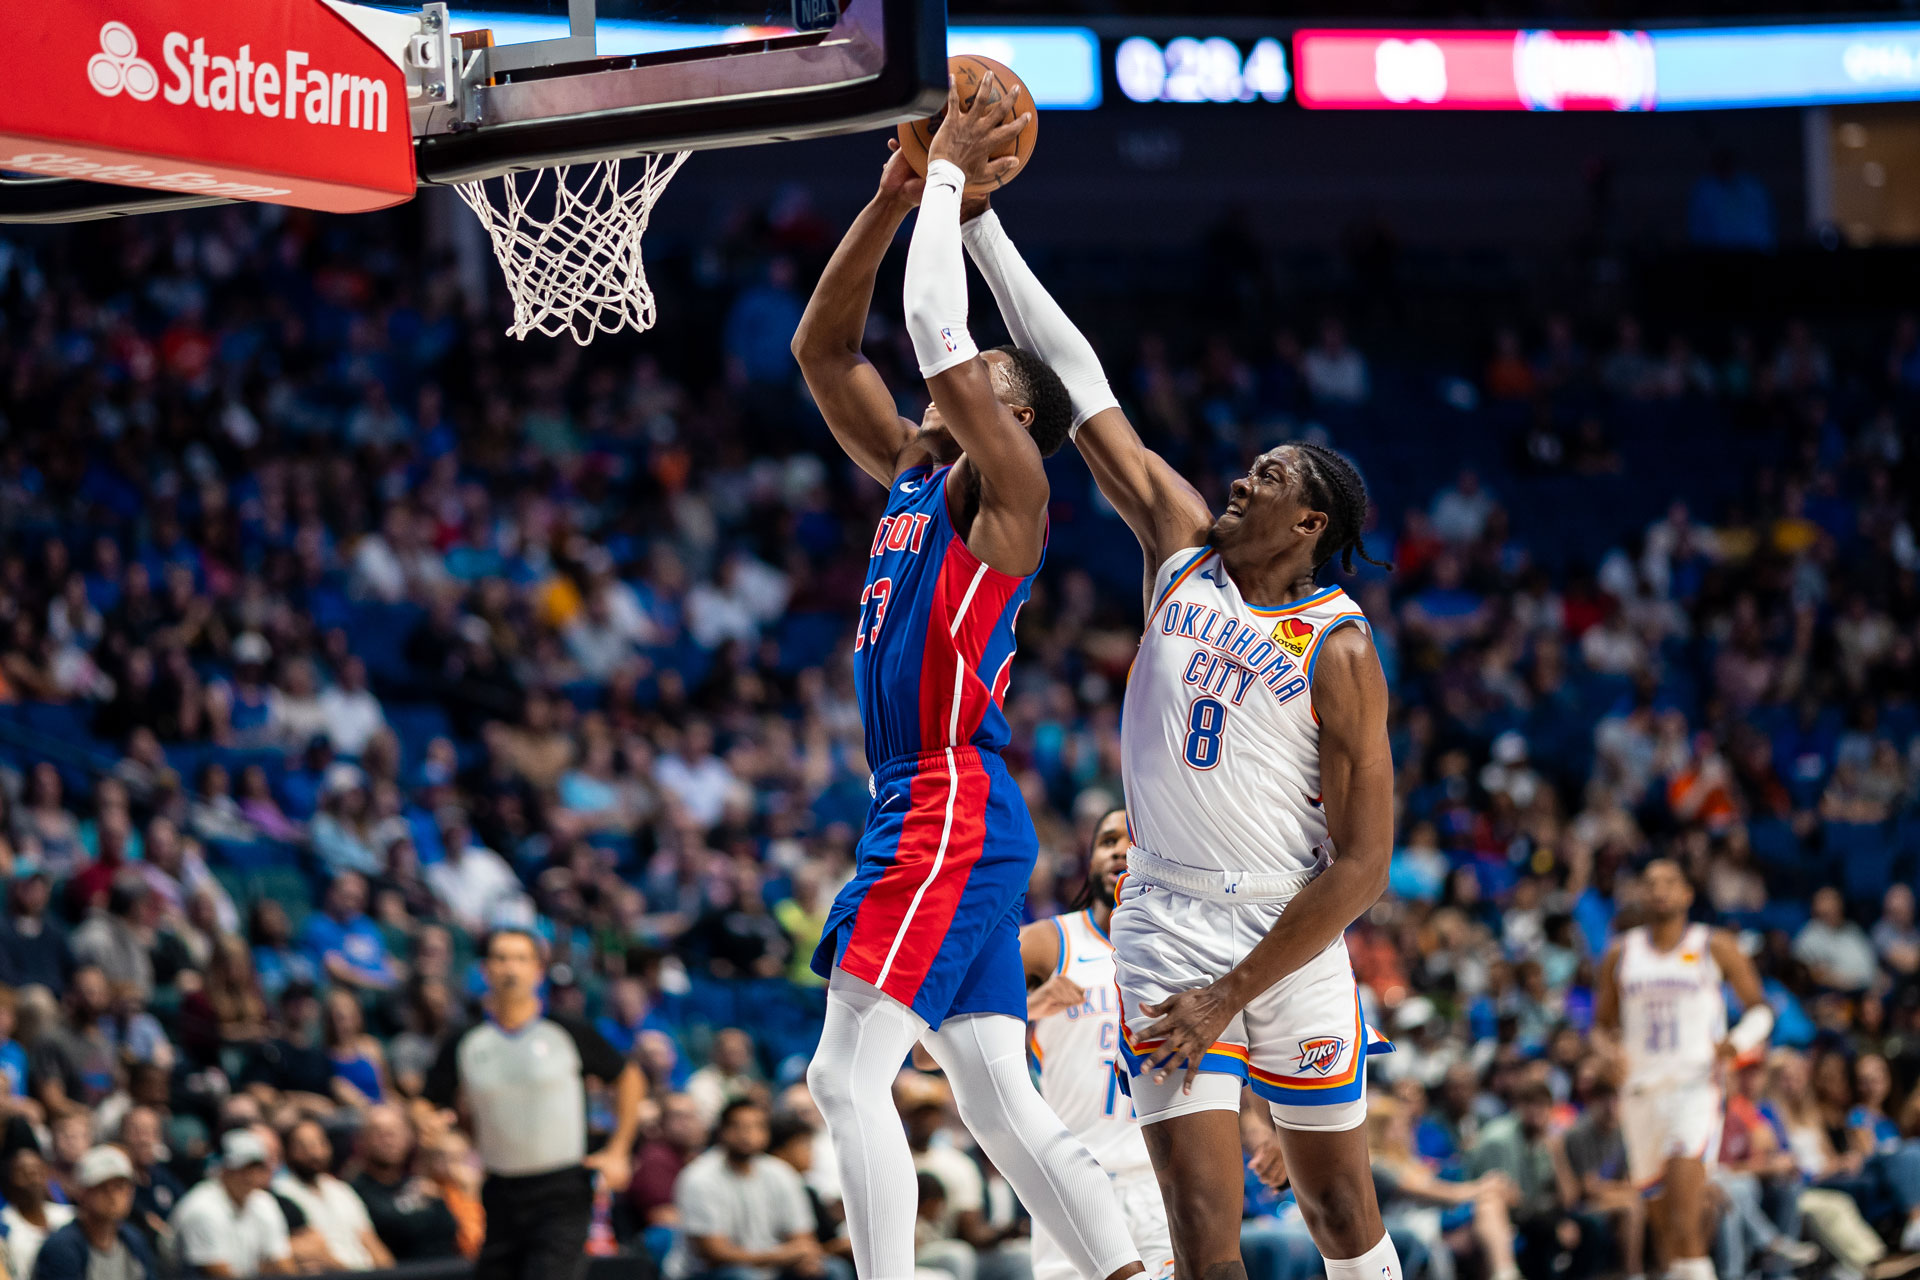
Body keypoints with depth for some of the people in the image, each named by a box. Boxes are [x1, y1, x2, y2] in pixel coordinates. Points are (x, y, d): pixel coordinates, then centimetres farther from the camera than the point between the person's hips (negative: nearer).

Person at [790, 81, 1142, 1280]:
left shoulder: (1005, 489, -4)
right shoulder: (913, 474, 19)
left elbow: (939, 340, -16)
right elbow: (822, 348, 19)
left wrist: (949, 176, -6)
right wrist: (895, 197, 11)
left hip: (951, 811, -9)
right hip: (931, 815, 9)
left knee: (849, 1074, -15)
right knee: (1002, 1102, 6)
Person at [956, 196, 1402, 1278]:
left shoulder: (1339, 651, -8)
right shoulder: (1185, 551, 4)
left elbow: (1361, 867, -12)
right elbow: (1079, 385, 4)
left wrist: (1233, 995, -16)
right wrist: (979, 224, 2)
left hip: (1292, 939, -2)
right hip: (1166, 931, 2)